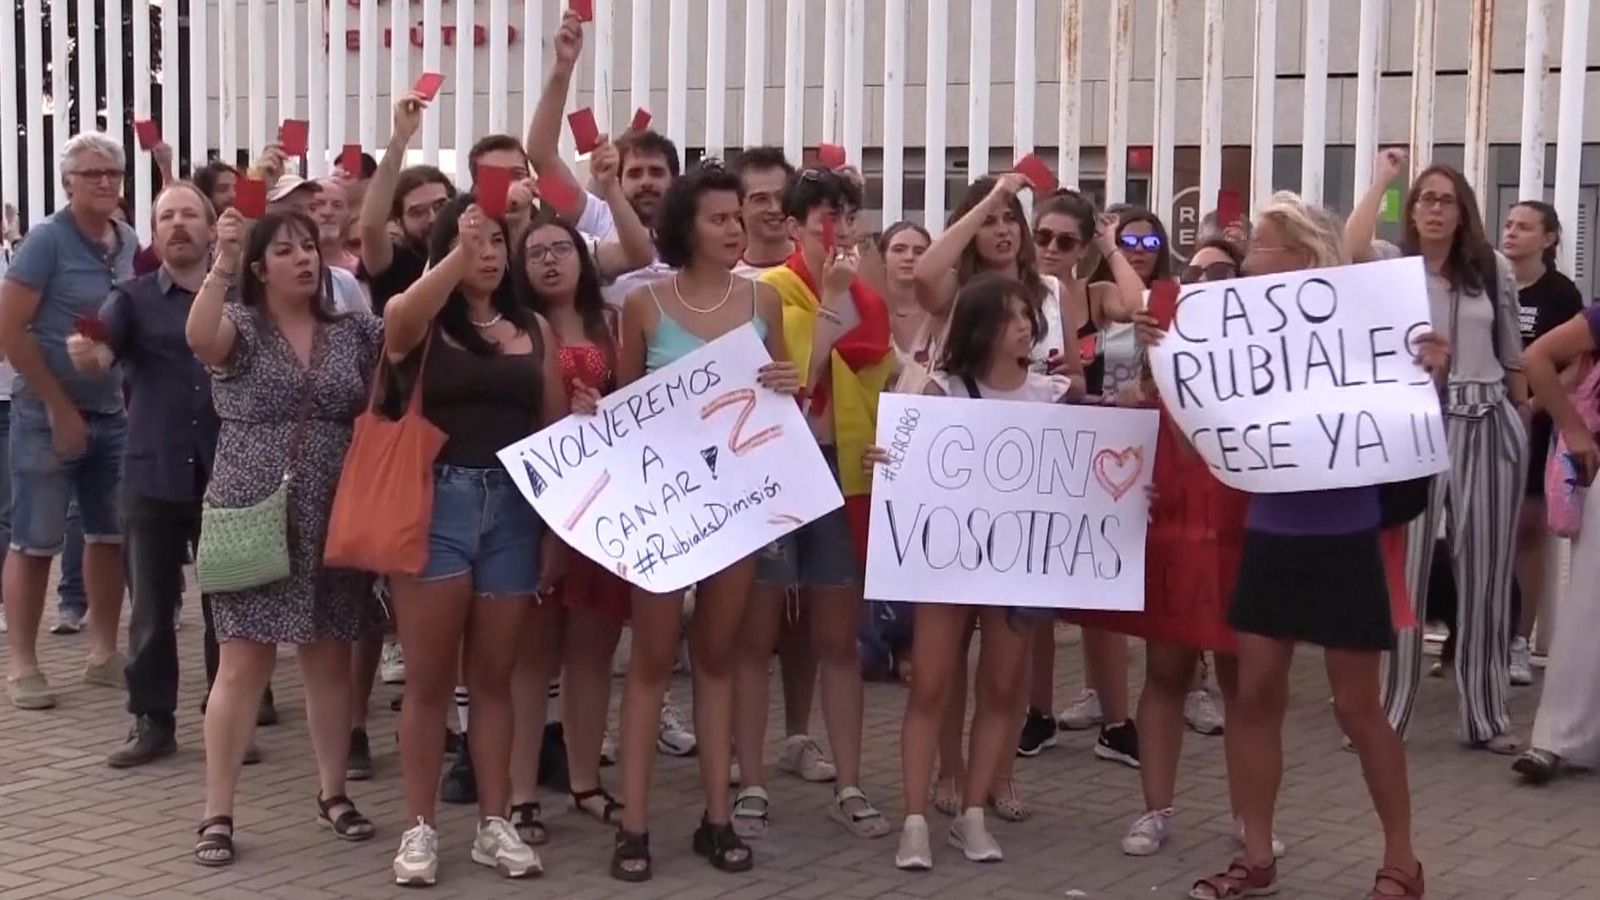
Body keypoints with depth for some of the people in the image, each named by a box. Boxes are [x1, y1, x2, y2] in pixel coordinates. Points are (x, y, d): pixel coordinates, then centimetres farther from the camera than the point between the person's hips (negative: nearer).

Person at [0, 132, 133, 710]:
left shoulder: (131, 243, 5)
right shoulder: (47, 240, -11)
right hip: (49, 414, -6)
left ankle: (104, 654, 23)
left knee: (110, 535, 12)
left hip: (114, 413, 6)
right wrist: (60, 408, -12)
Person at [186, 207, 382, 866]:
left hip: (331, 520, 3)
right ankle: (217, 813, 5)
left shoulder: (353, 332, 8)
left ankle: (333, 793, 26)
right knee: (244, 664, -3)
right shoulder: (239, 325, -2)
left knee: (329, 660, 11)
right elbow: (199, 337, -23)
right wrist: (222, 262, -35)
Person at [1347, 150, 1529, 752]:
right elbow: (1350, 248, -22)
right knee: (1403, 570, -1)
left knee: (1485, 572, 8)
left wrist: (1525, 423, 15)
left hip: (1486, 426, 3)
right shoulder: (1392, 264, 2)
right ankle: (1385, 712, 6)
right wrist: (1383, 178, -9)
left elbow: (1513, 355, 15)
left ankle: (1487, 715, 18)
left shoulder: (1491, 269, 9)